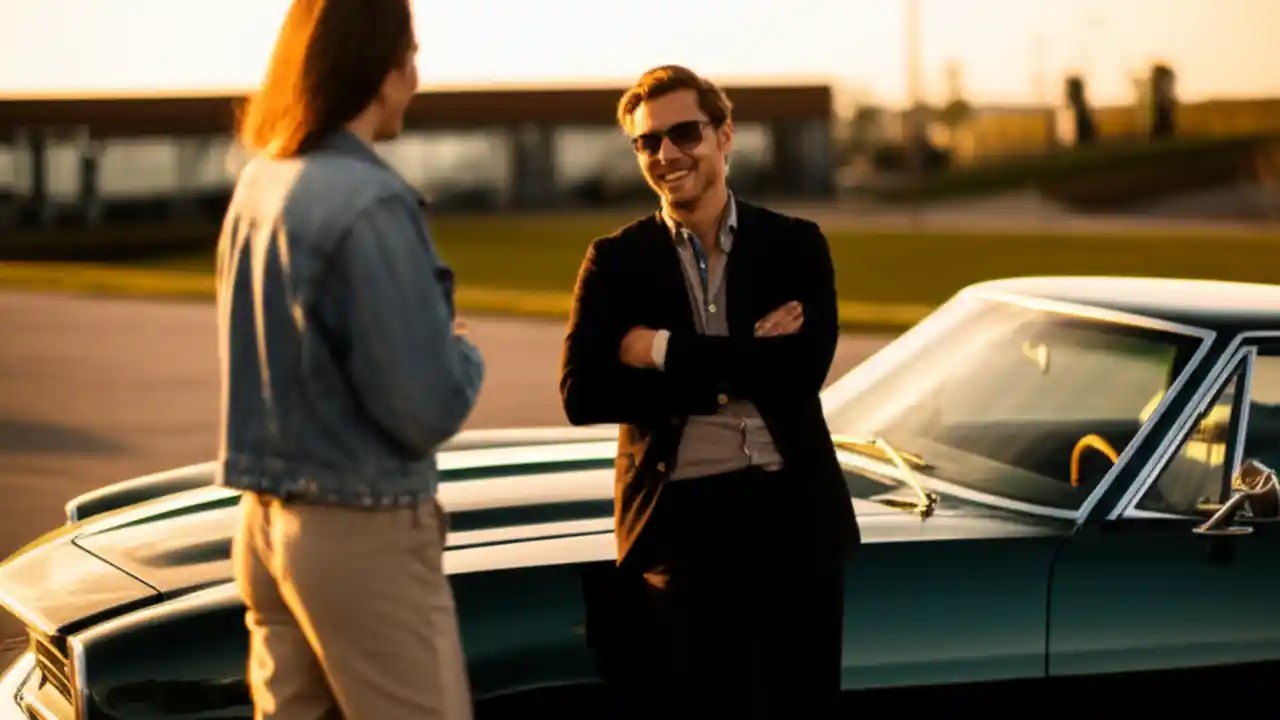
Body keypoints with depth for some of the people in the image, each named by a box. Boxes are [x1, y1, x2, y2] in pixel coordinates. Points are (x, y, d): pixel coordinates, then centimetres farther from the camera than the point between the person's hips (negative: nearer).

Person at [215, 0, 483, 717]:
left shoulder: (259, 182, 6)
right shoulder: (369, 202, -20)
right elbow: (428, 409, -19)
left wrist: (434, 334, 10)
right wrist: (463, 355, 1)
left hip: (268, 519, 8)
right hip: (361, 531, -8)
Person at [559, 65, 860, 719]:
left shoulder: (796, 245, 7)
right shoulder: (615, 261, 5)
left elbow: (803, 369, -9)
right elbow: (581, 394, -9)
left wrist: (664, 352, -11)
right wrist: (736, 370, -13)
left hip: (795, 510, 2)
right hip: (684, 517, -2)